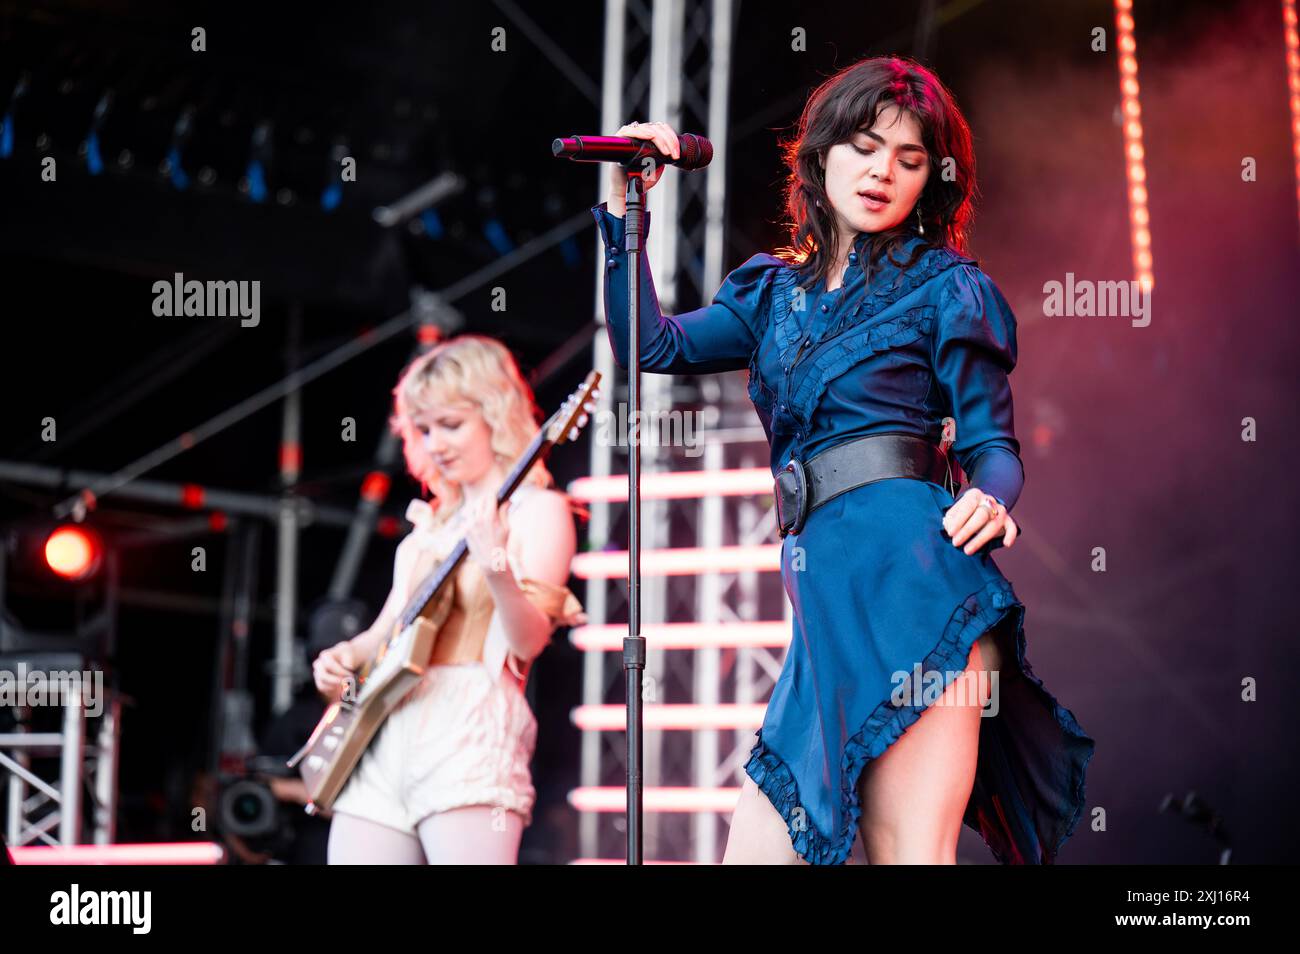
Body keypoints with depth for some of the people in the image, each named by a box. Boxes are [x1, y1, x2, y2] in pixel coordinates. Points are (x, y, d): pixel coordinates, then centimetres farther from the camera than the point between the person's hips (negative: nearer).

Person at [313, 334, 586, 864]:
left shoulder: (536, 511, 2)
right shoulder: (433, 521, 23)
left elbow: (530, 641, -11)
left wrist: (497, 571, -30)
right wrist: (345, 656, 7)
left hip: (469, 735, -7)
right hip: (384, 738, 7)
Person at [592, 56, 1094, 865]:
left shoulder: (943, 286, 7)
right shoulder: (776, 291, 22)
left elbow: (995, 444, 3)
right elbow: (654, 347, 14)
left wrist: (990, 504, -19)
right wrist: (625, 209, 8)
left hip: (909, 579, -6)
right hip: (828, 598, 6)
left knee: (911, 854, -12)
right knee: (754, 853, 1)